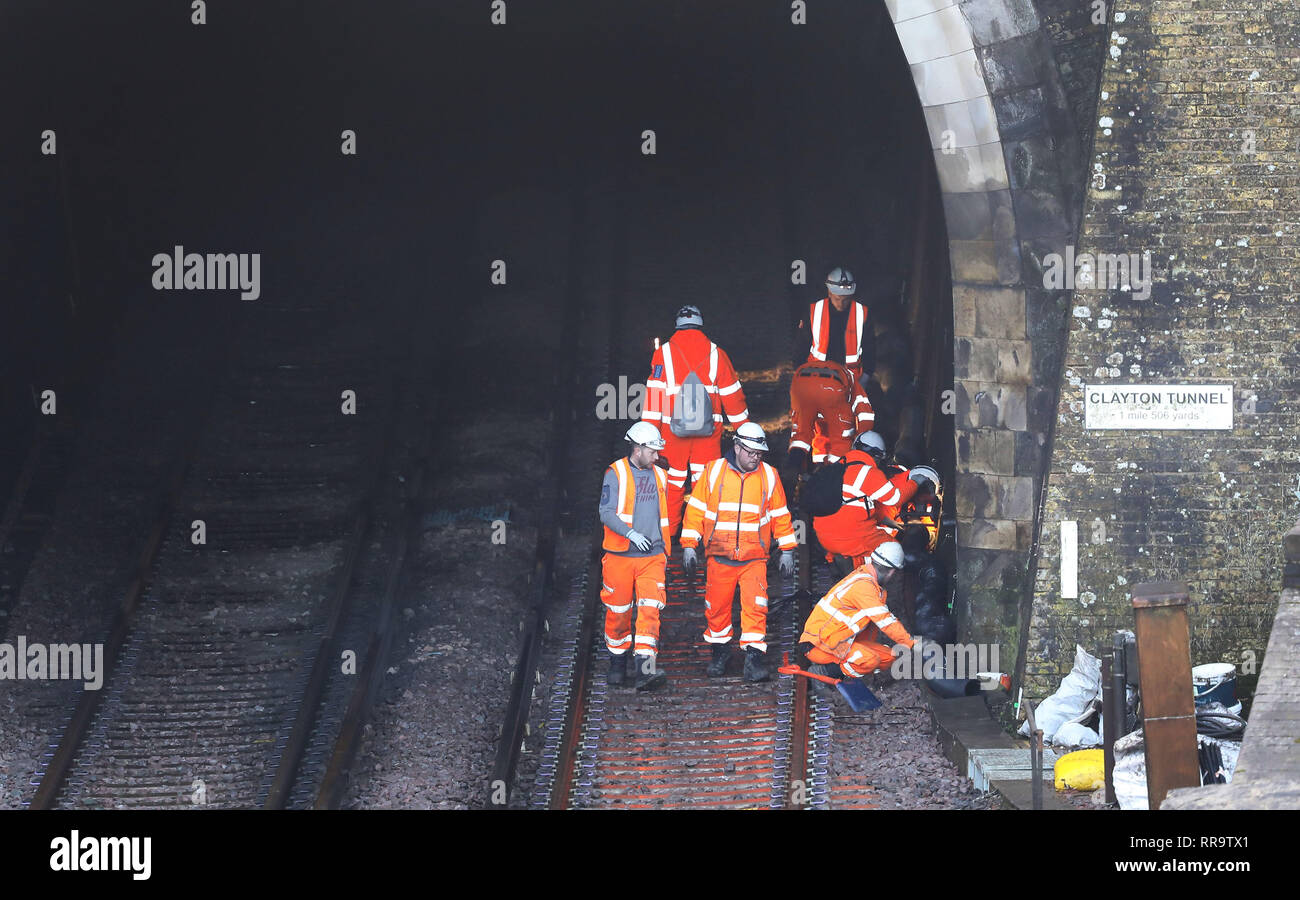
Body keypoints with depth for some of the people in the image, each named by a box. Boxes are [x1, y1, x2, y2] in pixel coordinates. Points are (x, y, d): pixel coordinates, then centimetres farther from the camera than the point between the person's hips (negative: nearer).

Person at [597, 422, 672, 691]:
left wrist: (665, 551, 25)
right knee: (618, 611, 6)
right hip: (620, 555, -3)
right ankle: (618, 663, 26)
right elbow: (606, 513, -11)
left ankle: (645, 670, -19)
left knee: (650, 609, -12)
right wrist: (631, 533, -25)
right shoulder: (616, 474, -3)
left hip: (652, 557, 3)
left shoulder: (658, 475, 12)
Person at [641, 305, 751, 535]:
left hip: (673, 429, 0)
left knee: (673, 483, 8)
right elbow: (732, 395, 8)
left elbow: (654, 392, -4)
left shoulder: (664, 353, 0)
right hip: (709, 429, 0)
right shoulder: (716, 354, 4)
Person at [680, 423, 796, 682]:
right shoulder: (714, 472, 1)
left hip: (755, 558, 0)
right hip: (719, 557, 0)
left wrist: (787, 551, 10)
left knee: (755, 606, -13)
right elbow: (695, 509, 5)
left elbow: (780, 515, 11)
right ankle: (720, 650, 28)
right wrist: (689, 545, 1)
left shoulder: (769, 476, 5)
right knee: (716, 607, 9)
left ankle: (754, 655, -10)